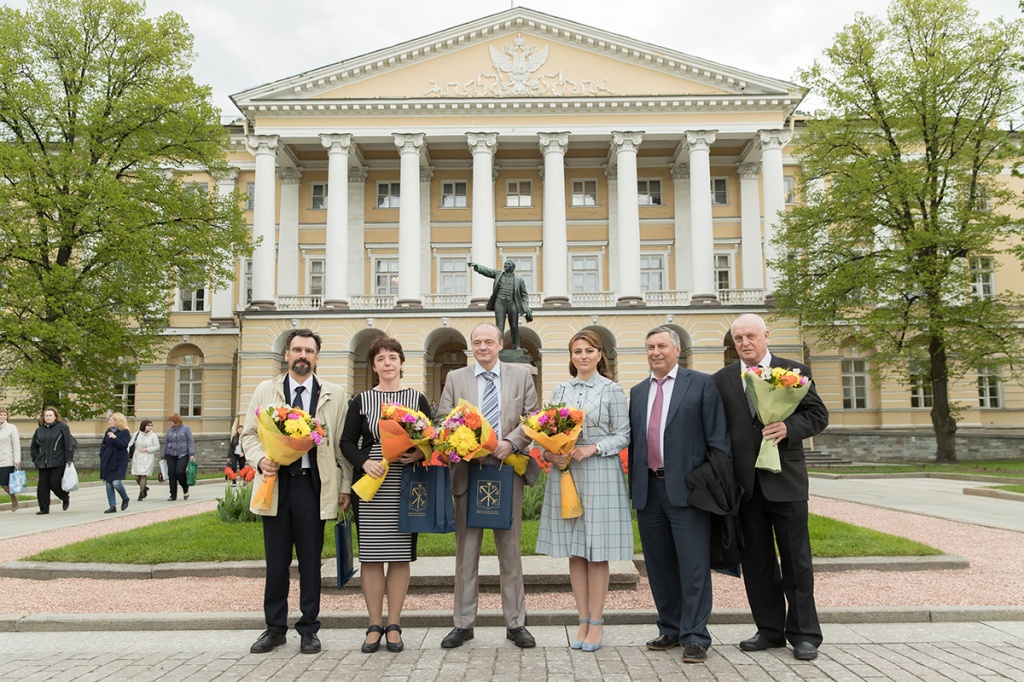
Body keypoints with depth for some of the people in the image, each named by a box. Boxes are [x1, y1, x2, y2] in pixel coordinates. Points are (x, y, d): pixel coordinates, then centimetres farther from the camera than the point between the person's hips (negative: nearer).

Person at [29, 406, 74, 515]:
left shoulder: (62, 427, 0)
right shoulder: (39, 430, 14)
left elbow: (69, 444, -5)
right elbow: (34, 446, 24)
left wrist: (69, 459, -11)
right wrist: (36, 459, 12)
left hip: (58, 462, -5)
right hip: (43, 463, 5)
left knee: (54, 483, -9)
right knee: (42, 485, 2)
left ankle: (66, 498, 20)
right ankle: (44, 508, 11)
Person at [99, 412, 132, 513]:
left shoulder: (125, 432, -8)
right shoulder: (109, 431, 10)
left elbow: (124, 445, -20)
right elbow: (103, 443, 20)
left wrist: (115, 438, -31)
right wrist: (102, 455, 8)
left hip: (119, 462, -6)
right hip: (108, 461, 6)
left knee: (116, 483, -16)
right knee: (108, 484, 5)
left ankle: (125, 498, 11)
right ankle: (112, 506, 11)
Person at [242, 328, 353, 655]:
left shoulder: (334, 395, 5)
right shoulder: (266, 390, 9)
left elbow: (343, 442, 4)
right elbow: (249, 433, 10)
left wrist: (345, 487, 2)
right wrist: (261, 459, -10)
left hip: (312, 485, -1)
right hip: (275, 483, 1)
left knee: (311, 561, 6)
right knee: (276, 561, 9)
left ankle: (309, 629, 19)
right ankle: (275, 628, 23)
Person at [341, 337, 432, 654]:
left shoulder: (417, 399, 6)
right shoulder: (361, 400, 7)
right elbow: (347, 442, 6)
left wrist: (420, 454, -13)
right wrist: (364, 462, -12)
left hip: (405, 486, 0)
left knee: (400, 555, 3)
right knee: (370, 554, 2)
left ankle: (394, 624, 14)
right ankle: (375, 625, 13)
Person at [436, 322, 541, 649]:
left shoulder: (521, 375, 7)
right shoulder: (455, 378, 7)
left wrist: (511, 443, -14)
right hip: (467, 472, 0)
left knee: (510, 549, 8)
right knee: (466, 551, 6)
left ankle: (515, 623, 18)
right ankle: (463, 623, 17)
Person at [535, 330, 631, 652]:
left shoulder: (612, 390, 1)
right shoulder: (560, 391, 12)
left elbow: (623, 435, -2)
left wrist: (593, 448, -16)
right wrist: (550, 453, -8)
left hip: (600, 474, -4)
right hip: (565, 473, 4)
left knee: (597, 551, 0)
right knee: (574, 551, 7)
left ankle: (596, 623, 10)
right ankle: (583, 621, 17)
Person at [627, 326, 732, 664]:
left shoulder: (702, 384, 0)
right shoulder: (638, 392, 16)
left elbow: (718, 438, -3)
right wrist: (633, 486, 12)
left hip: (686, 489, -5)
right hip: (649, 489, 5)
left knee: (694, 566, -2)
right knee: (659, 566, 12)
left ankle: (695, 637, 7)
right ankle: (670, 630, 25)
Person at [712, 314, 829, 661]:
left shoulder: (794, 371, 3)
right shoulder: (721, 379, 7)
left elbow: (818, 415, 1)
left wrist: (789, 428, -18)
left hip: (785, 479, -2)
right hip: (744, 482, 3)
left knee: (796, 560, 4)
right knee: (756, 560, 10)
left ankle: (803, 633, 15)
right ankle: (770, 629, 22)